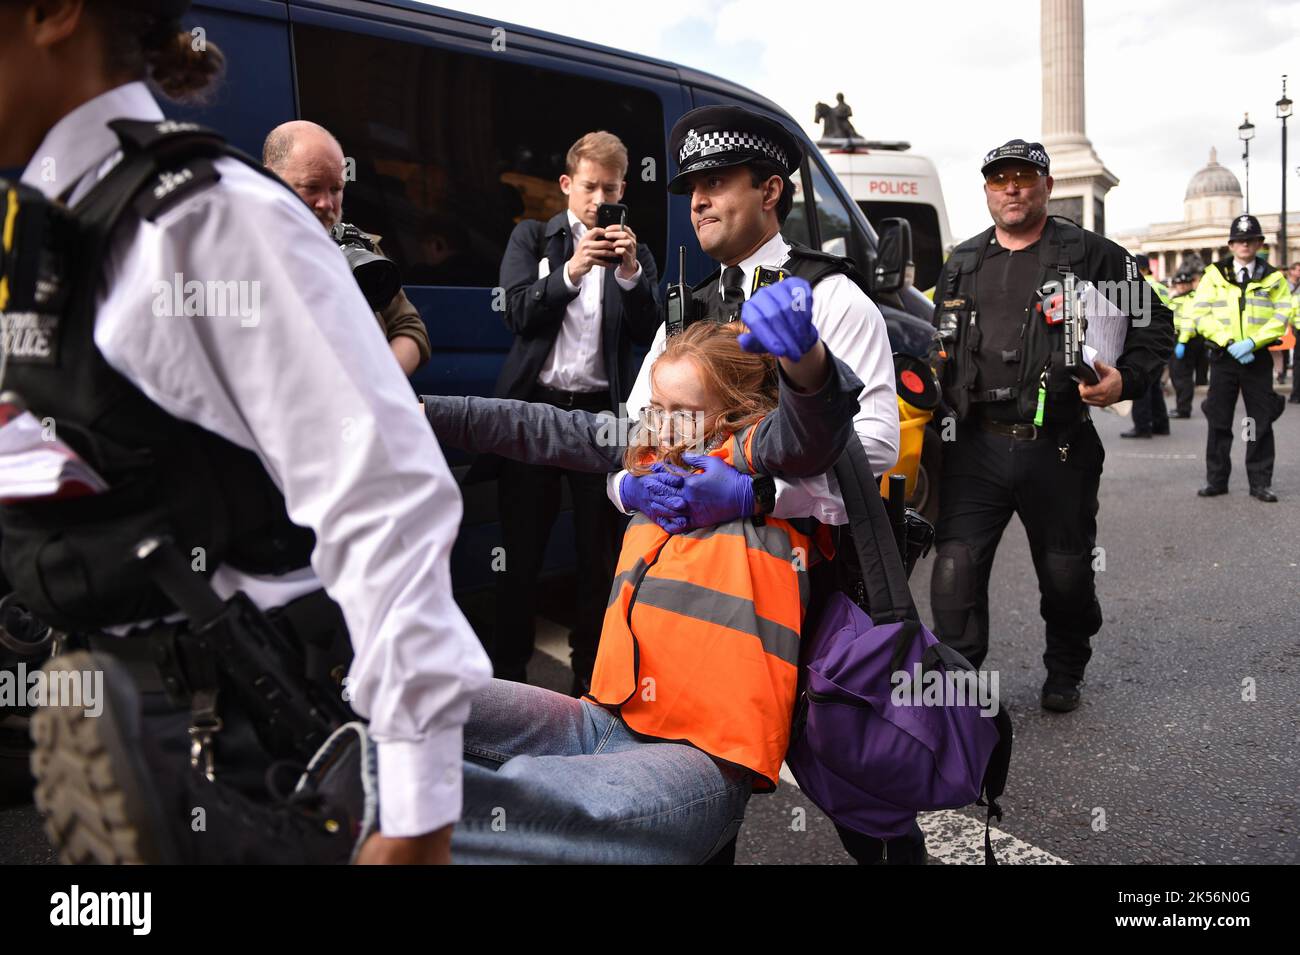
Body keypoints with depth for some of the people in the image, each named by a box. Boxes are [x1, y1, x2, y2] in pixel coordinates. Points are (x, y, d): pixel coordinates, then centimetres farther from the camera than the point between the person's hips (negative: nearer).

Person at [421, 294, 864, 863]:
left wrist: (802, 353, -49)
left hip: (706, 756, -7)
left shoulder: (758, 464, -3)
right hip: (608, 721, 8)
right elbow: (544, 430, 18)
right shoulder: (656, 456, 16)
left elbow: (810, 430, -26)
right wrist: (425, 412, 15)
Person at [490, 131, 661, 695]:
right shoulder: (531, 238, 9)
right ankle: (507, 671, 20)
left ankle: (591, 674, 19)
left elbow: (648, 335, 0)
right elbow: (517, 313, -4)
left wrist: (629, 272, -14)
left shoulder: (637, 256, 11)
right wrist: (571, 271, -16)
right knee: (521, 552, 7)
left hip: (601, 413, 1)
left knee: (601, 553, 6)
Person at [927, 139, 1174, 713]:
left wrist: (1125, 380, -11)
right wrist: (931, 381, 5)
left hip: (1058, 449, -2)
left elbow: (1154, 327, 5)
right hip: (976, 446, 2)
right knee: (955, 568, -7)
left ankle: (1064, 673, 37)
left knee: (1065, 573, 12)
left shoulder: (1093, 256, 3)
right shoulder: (962, 264, 14)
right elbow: (940, 345, 24)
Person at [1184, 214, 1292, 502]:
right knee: (1218, 421, 3)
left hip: (1258, 357, 0)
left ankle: (1260, 483, 11)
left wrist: (1252, 342, -17)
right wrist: (1228, 342, -14)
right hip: (1223, 357, 0)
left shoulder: (1274, 278, 6)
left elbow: (1282, 316, -2)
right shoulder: (1214, 274, 5)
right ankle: (1216, 480, 12)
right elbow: (1200, 313, -3)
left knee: (1261, 423, 3)